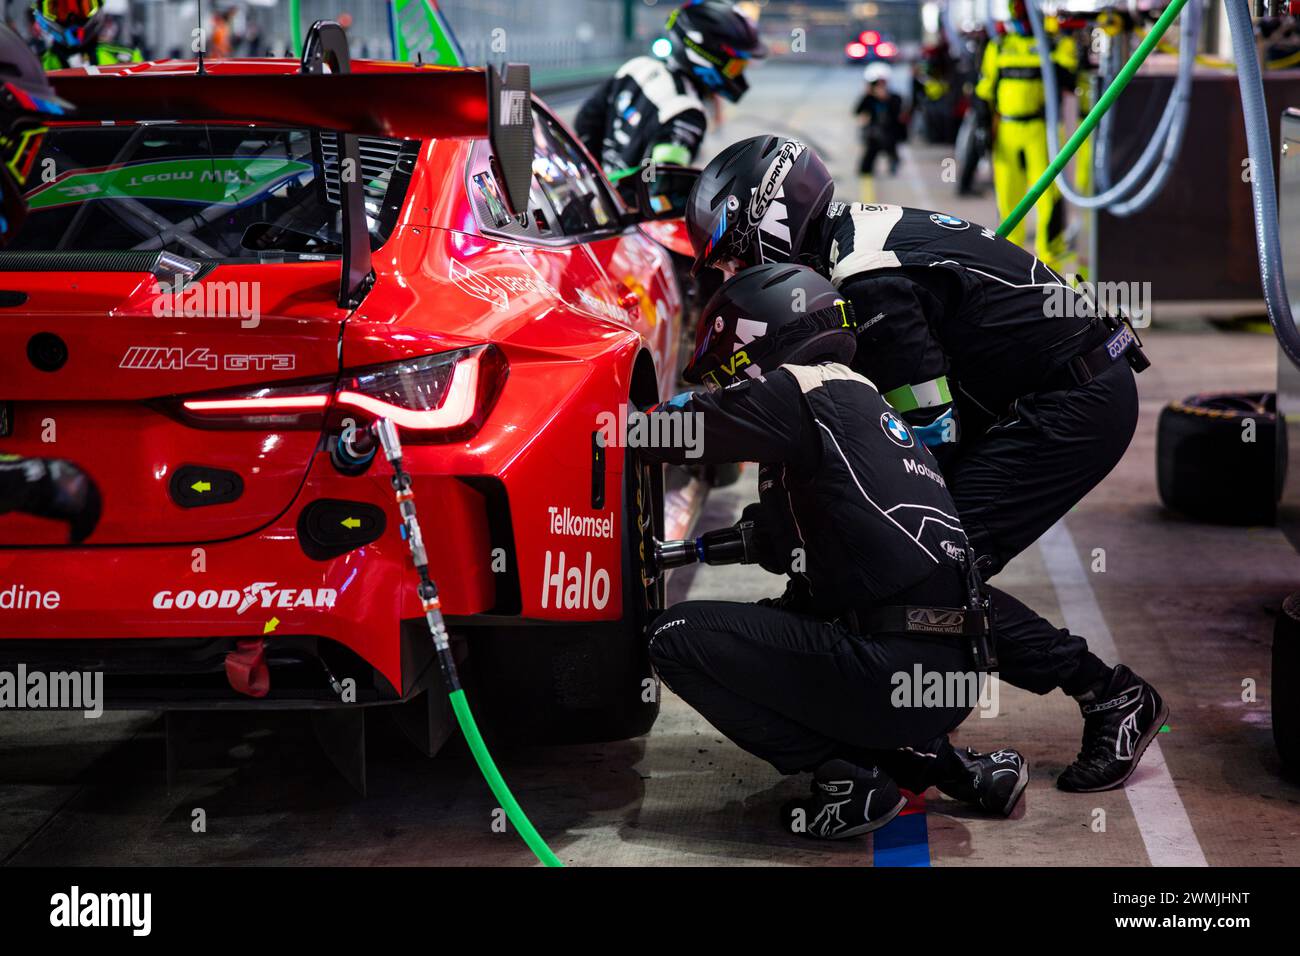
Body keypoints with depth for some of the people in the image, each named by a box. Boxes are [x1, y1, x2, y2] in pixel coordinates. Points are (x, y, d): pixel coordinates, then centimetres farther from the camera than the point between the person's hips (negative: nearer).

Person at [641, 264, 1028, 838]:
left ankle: (850, 780, -5)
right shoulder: (863, 399, 23)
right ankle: (943, 763, 16)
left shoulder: (795, 390, -4)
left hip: (897, 673, -9)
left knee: (679, 637, -5)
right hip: (954, 673, 9)